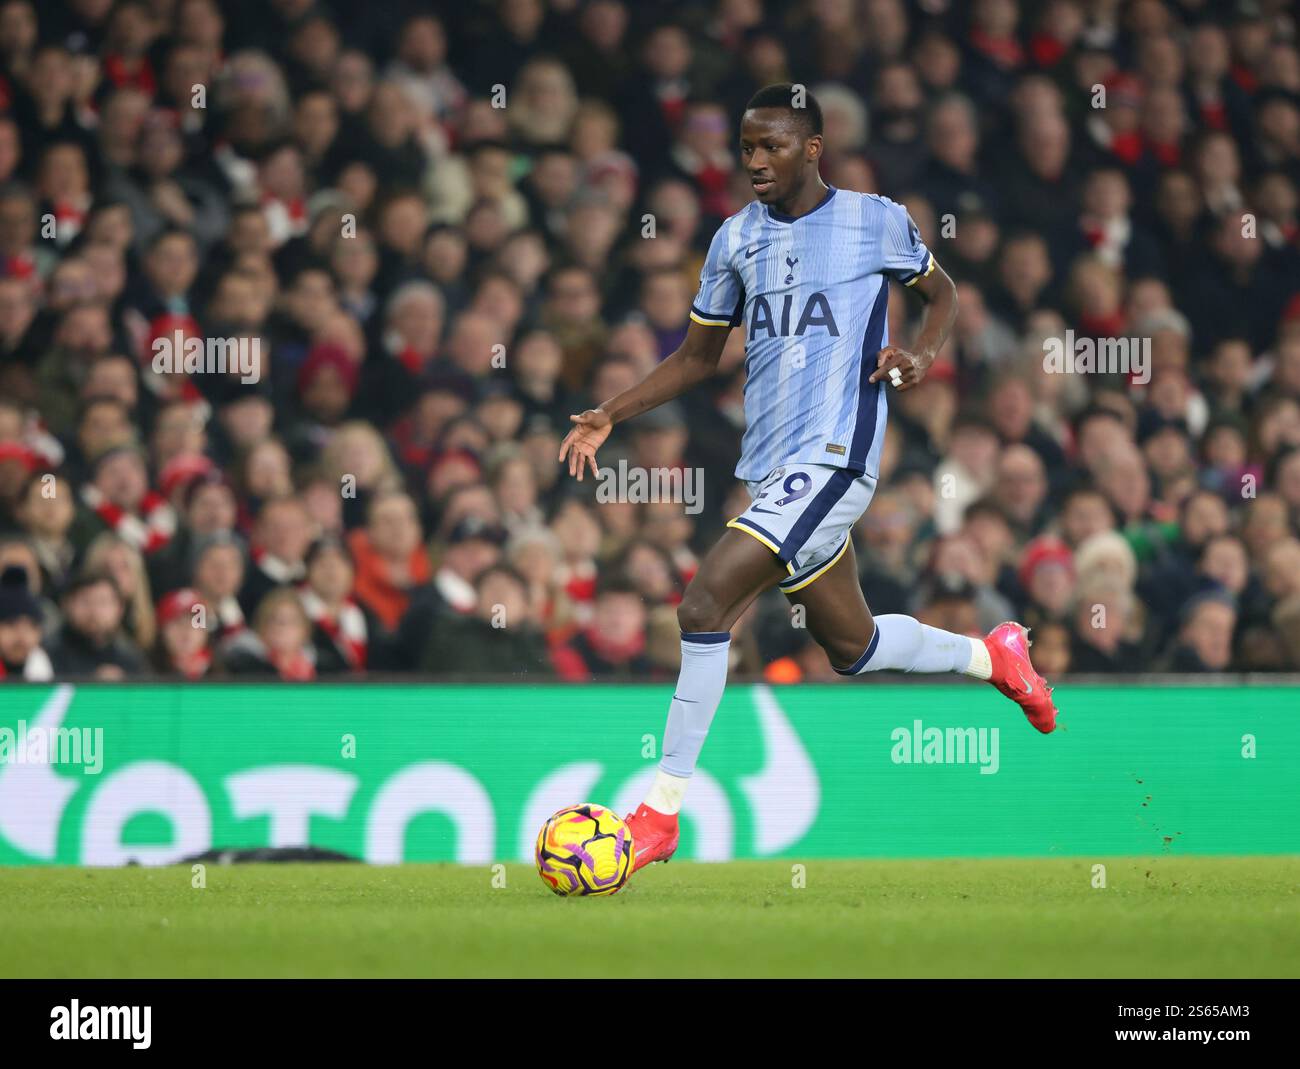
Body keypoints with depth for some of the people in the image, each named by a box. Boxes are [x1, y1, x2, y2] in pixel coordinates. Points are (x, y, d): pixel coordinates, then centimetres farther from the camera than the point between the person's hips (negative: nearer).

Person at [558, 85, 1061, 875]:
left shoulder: (875, 220, -2)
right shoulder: (737, 239, 11)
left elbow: (942, 291, 16)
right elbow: (700, 355, 20)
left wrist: (923, 355, -5)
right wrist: (611, 415, 9)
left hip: (833, 456, -7)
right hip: (772, 467, 7)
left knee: (706, 607, -20)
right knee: (853, 648, 16)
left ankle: (662, 811, -15)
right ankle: (994, 656, 43)